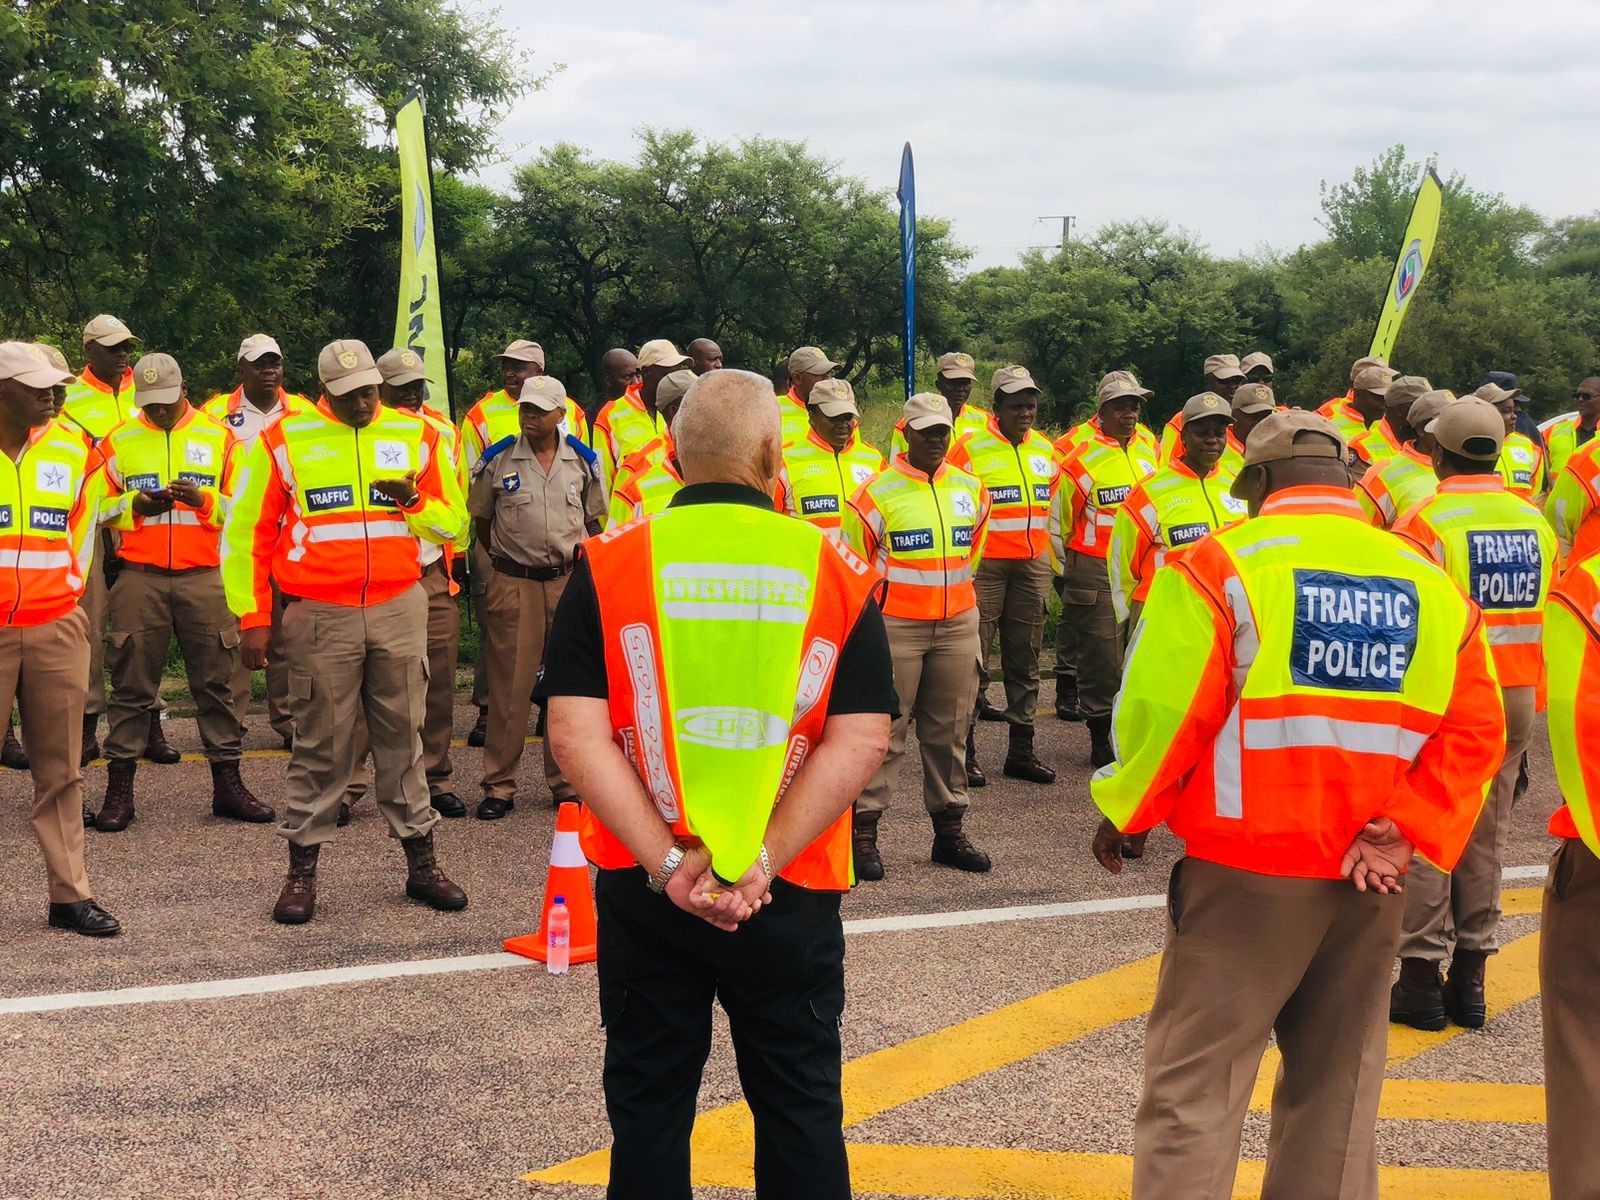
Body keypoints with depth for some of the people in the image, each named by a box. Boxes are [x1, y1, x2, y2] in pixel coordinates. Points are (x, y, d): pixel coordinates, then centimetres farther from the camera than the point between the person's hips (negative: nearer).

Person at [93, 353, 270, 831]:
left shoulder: (218, 437, 8)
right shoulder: (118, 441, 9)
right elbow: (98, 508, 10)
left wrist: (205, 500, -12)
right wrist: (134, 505, -9)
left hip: (204, 576, 0)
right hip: (139, 577, 0)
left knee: (216, 680, 3)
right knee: (131, 683, 2)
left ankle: (227, 783, 10)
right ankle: (119, 788, 7)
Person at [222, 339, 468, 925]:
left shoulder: (416, 436, 8)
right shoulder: (284, 440, 1)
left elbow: (451, 522, 13)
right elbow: (245, 533, 4)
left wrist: (414, 504, -9)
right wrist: (252, 618, -1)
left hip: (399, 608, 2)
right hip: (319, 614, -2)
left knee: (403, 737, 8)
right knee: (320, 745, 2)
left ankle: (421, 862, 16)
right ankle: (302, 871, 12)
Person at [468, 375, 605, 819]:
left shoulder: (581, 461, 6)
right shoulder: (497, 460, 0)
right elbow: (480, 518, 11)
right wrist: (503, 558, 8)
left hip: (569, 580, 2)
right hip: (514, 583, -2)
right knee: (510, 684, -2)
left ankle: (566, 781, 17)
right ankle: (499, 786, 6)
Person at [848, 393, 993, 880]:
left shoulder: (970, 488, 8)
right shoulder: (879, 492, -8)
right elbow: (856, 557, 1)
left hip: (957, 623, 5)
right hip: (895, 624, -5)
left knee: (949, 730, 11)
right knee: (884, 729, -4)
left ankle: (949, 829, 20)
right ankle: (863, 830, 2)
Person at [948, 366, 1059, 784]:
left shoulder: (1045, 450, 11)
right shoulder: (970, 448, -6)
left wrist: (1053, 560, 18)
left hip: (1033, 566, 5)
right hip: (984, 565, -5)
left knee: (1025, 661, 9)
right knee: (974, 659, -5)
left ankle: (1021, 750, 16)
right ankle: (964, 749, 1)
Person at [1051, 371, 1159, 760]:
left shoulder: (1147, 458, 11)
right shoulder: (1081, 462, -7)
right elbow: (1057, 526, 0)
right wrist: (1070, 575, 4)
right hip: (1095, 574, -5)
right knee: (1101, 662, -2)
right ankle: (1100, 741, 10)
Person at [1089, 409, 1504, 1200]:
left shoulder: (1222, 565, -10)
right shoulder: (1431, 584, 4)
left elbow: (1160, 715, -12)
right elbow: (1475, 734, -2)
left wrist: (1121, 814, 2)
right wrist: (1406, 831, -5)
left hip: (1244, 867, -4)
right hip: (1368, 882, 5)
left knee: (1194, 1084, 3)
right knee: (1337, 1088, 17)